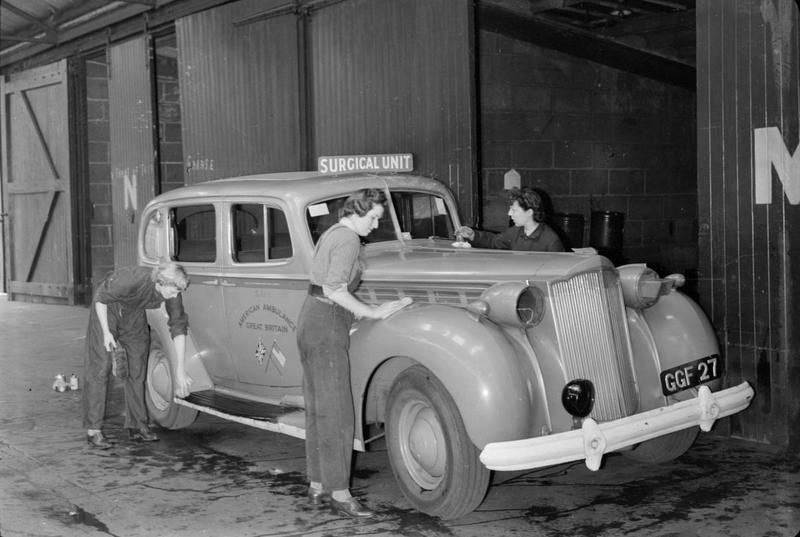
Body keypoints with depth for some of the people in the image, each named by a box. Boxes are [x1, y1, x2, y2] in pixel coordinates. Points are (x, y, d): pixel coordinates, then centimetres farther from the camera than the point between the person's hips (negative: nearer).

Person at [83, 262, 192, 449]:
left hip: (134, 313, 5)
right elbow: (100, 298, -23)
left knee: (138, 368, 3)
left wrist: (180, 369, -17)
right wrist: (106, 333, -22)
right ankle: (93, 430, -7)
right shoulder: (132, 281, -40)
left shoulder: (171, 290, -24)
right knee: (100, 367, -9)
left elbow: (179, 327, -16)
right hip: (107, 307, -5)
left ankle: (137, 426, 11)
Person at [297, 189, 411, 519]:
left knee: (317, 409, 11)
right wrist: (373, 312, -17)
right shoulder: (348, 240, -13)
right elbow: (334, 290, -22)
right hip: (326, 328, -10)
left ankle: (317, 487, 17)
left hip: (312, 320, 10)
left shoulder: (331, 234, 16)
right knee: (336, 412, -7)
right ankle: (339, 494, -4)